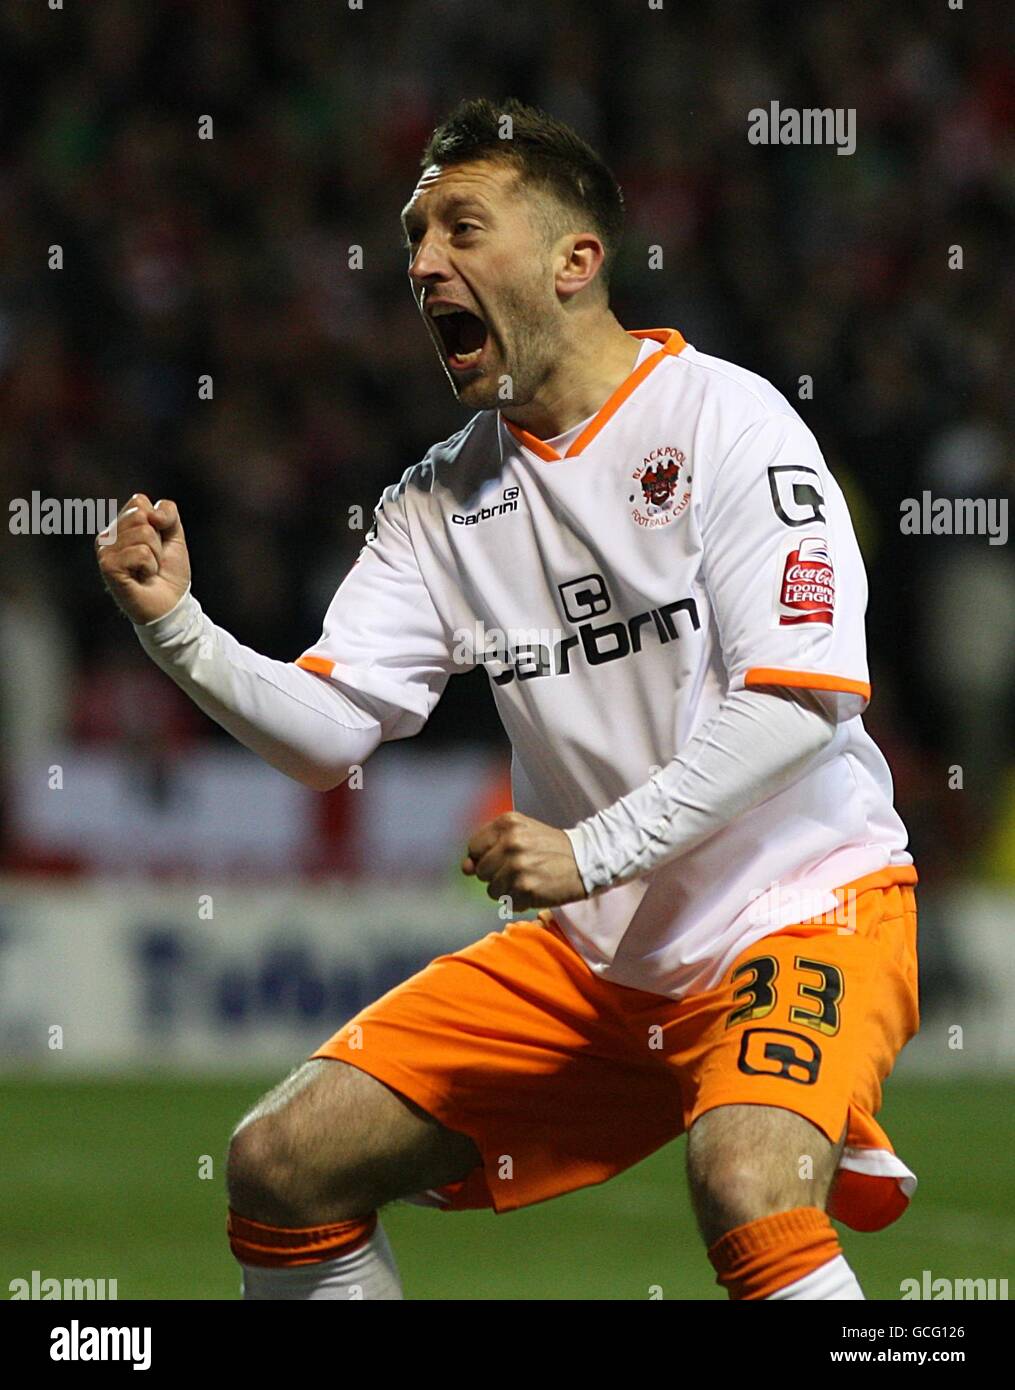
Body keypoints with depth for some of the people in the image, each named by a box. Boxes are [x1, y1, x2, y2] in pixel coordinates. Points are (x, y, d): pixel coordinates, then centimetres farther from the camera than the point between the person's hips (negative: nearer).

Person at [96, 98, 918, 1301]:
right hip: (597, 948, 7)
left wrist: (594, 848, -25)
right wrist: (175, 628, -16)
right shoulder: (439, 503, 6)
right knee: (282, 1163, 3)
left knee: (746, 1194, -36)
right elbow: (328, 730, 1)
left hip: (802, 903, -7)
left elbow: (804, 695, -19)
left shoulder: (723, 419, -11)